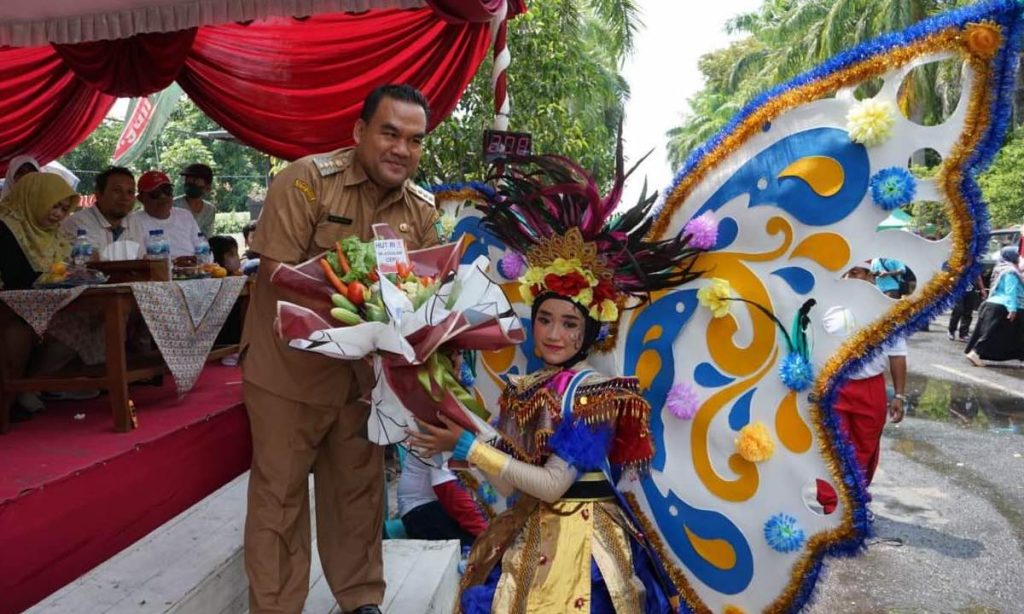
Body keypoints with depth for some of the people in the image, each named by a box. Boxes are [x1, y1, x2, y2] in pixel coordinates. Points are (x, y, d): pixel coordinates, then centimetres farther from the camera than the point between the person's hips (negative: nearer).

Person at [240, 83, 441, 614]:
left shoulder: (422, 209, 2)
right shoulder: (308, 179, -14)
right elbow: (278, 273, -20)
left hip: (368, 369, 5)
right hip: (291, 365, -4)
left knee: (359, 488, 16)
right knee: (280, 490, 6)